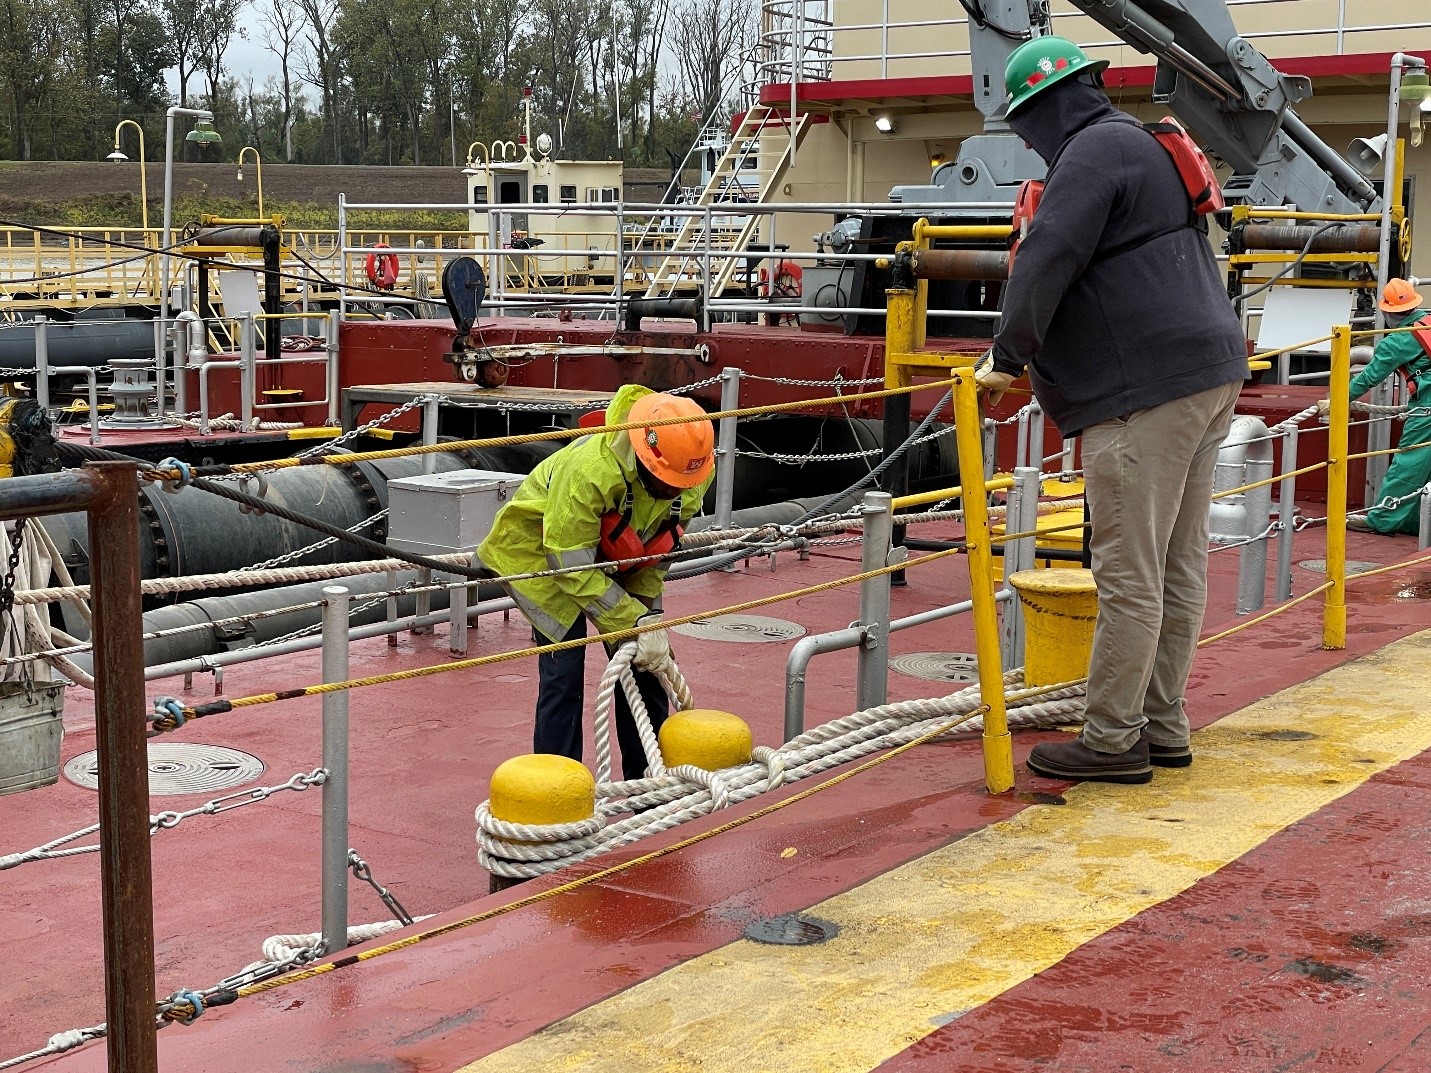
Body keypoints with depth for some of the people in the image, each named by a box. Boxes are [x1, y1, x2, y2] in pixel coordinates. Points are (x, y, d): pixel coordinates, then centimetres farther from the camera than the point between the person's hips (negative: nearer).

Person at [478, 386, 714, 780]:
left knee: (647, 664, 2)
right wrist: (637, 621, -34)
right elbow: (572, 567, -33)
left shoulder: (692, 477, -19)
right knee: (564, 669, -14)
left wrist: (649, 610, -15)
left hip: (611, 556, 6)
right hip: (541, 550, -6)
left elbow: (656, 547, -3)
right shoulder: (589, 470, -40)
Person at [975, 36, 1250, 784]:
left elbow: (1047, 261, -17)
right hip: (1208, 375, 11)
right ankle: (1163, 727, 19)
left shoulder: (1096, 150, -9)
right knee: (1179, 563, 12)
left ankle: (1112, 740, 0)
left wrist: (1006, 358, -9)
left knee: (1129, 575, -6)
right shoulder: (1141, 145, 24)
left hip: (1147, 388, -11)